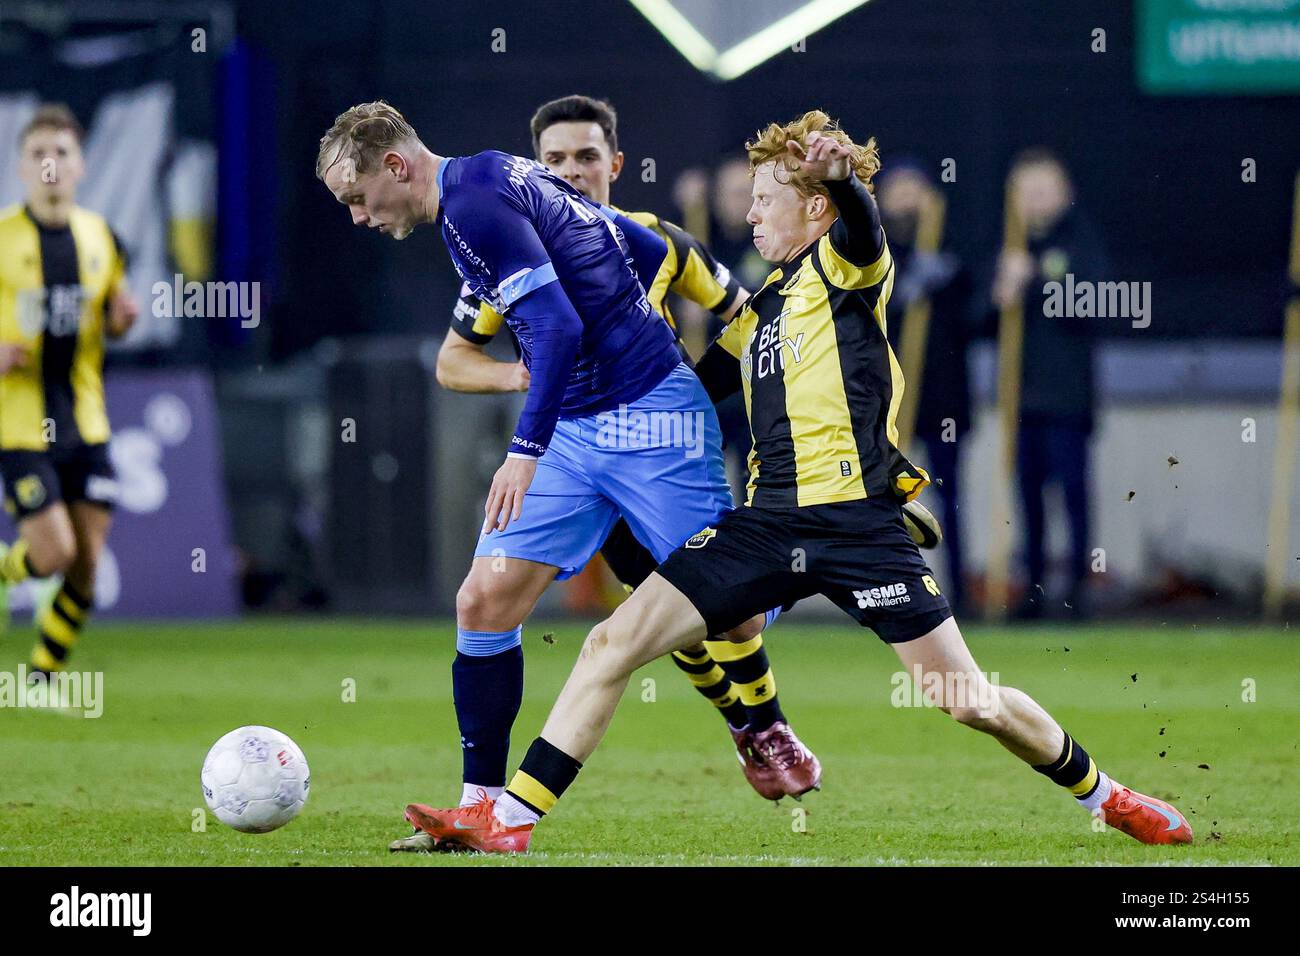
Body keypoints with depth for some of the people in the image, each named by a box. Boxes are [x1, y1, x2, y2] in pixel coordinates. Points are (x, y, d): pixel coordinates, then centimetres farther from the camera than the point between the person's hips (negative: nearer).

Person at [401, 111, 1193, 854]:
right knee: (615, 643, -7)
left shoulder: (845, 268, 0)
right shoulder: (765, 305, 22)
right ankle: (512, 820, -7)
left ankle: (1102, 794, 20)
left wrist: (840, 173, -46)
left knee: (966, 699, -5)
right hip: (769, 523, 6)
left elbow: (860, 224, -24)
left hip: (858, 521, -6)